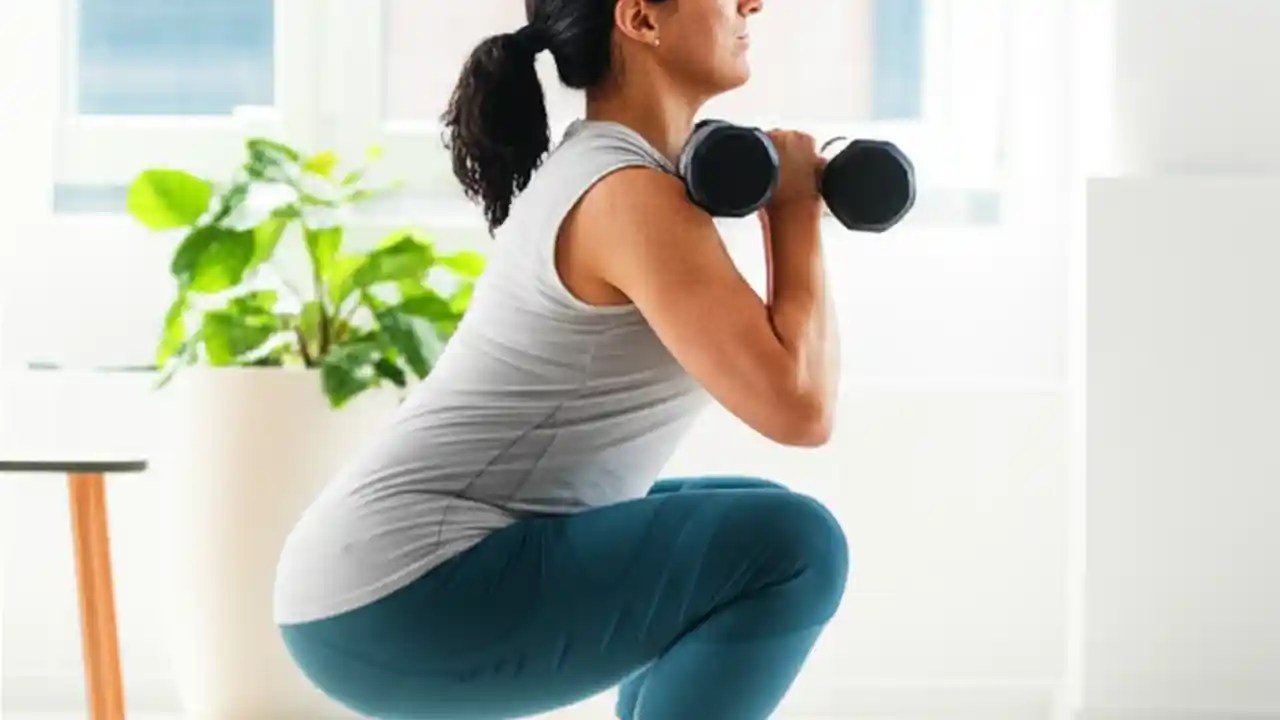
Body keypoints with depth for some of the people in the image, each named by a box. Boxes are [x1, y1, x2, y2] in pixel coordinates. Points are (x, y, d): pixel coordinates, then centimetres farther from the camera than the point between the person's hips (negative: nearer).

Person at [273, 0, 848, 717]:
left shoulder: (594, 169, 14)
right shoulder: (631, 197, -15)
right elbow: (799, 407, -22)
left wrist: (787, 196, 14)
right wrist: (795, 210, -7)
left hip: (395, 579, 10)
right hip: (403, 606, -10)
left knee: (734, 522, 24)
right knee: (788, 547, -16)